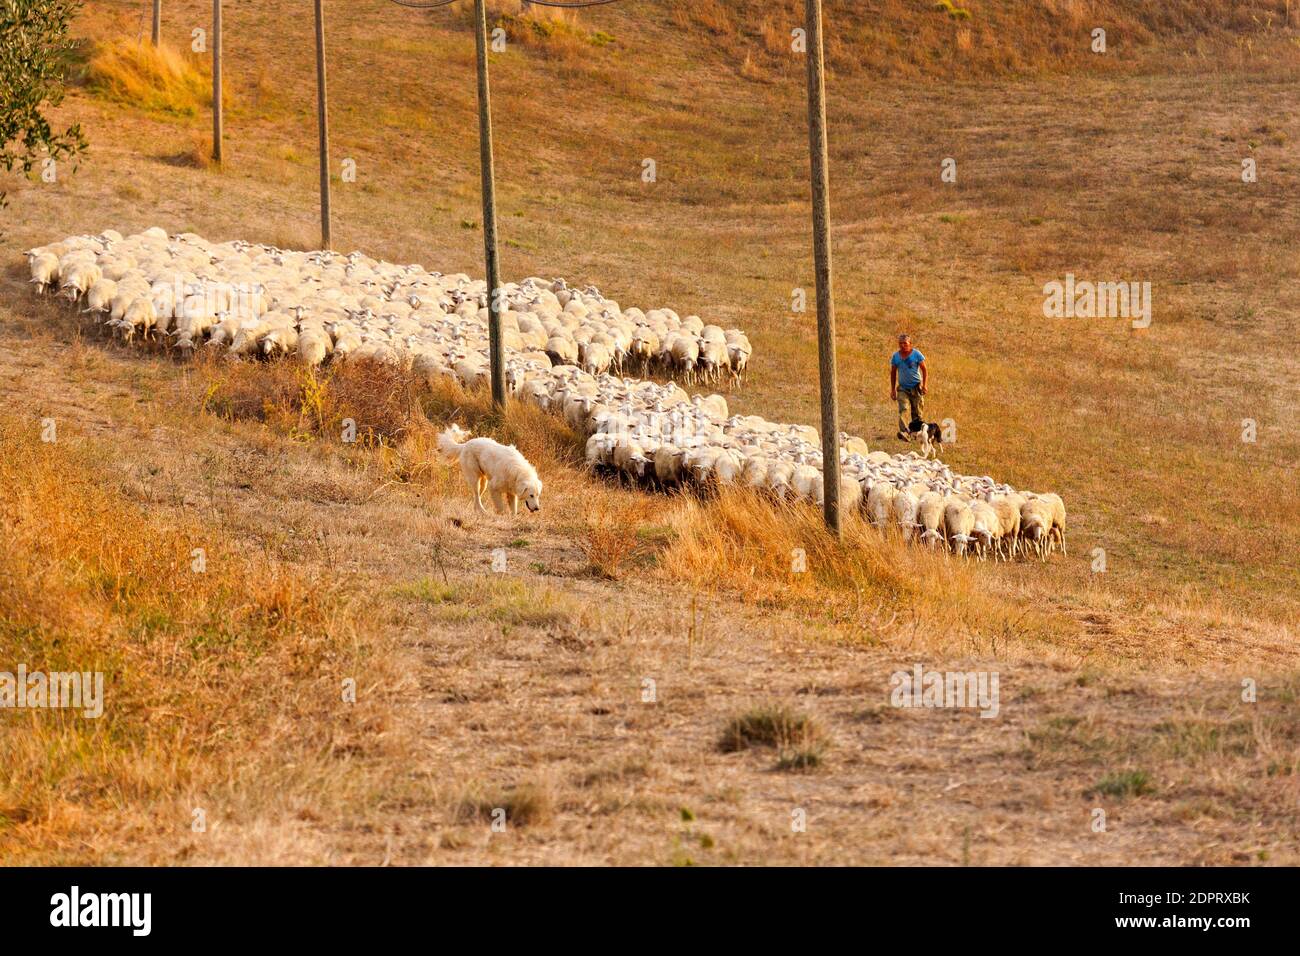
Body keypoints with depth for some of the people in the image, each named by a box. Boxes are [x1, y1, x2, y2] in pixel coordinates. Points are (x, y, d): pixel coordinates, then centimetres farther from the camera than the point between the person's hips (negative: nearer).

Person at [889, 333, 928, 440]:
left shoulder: (916, 354, -4)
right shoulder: (896, 356, 3)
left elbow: (924, 370, -1)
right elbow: (893, 373, 13)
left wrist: (924, 385, -11)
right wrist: (893, 389, 11)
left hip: (916, 387, -1)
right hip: (902, 387, 1)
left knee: (917, 412, 4)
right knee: (903, 409, -17)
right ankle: (904, 432, -30)